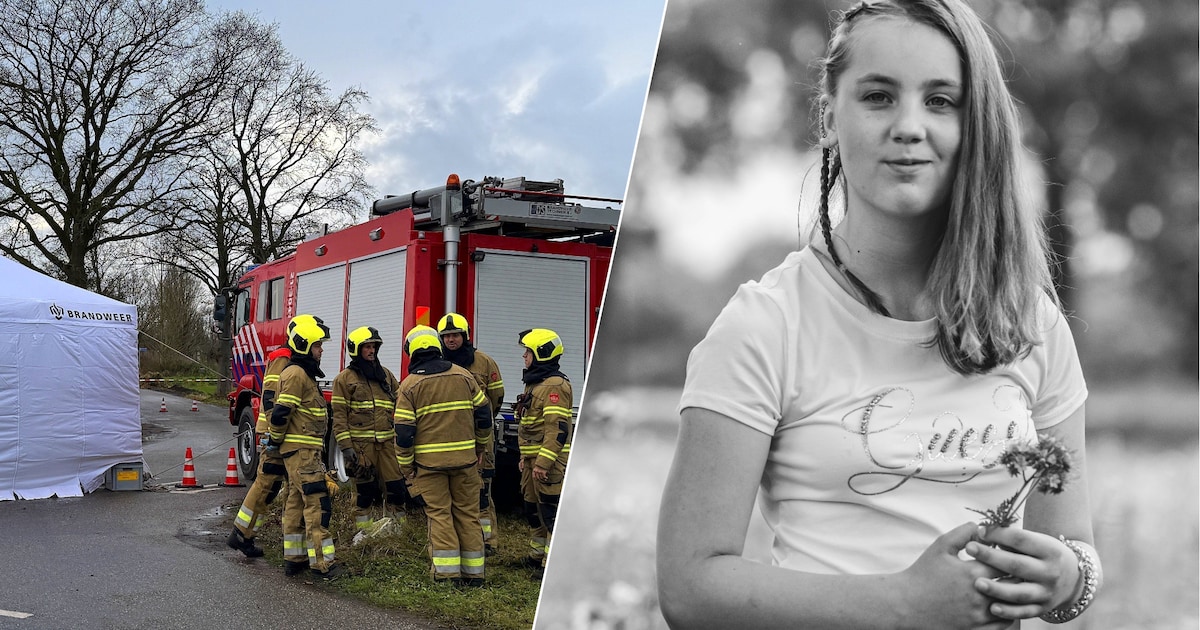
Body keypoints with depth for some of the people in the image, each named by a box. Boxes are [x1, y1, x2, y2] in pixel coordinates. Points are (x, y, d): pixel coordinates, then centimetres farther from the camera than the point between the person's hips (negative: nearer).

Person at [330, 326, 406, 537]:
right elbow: (339, 415, -4)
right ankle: (363, 533, 13)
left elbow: (400, 405, 18)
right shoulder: (344, 379, 0)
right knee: (364, 489, 2)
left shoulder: (386, 375, 14)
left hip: (387, 441, 4)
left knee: (395, 486, 1)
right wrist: (346, 446, -11)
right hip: (361, 443, -4)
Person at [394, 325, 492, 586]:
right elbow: (484, 413, 8)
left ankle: (448, 573, 3)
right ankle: (473, 573, 14)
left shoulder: (410, 385, -5)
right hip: (464, 458, 2)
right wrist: (479, 447, 22)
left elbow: (403, 431, -6)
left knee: (439, 514, 6)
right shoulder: (463, 376, 3)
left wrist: (406, 465, 5)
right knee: (467, 513, 10)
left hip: (429, 461, -2)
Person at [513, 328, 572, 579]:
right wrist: (525, 457, 21)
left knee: (552, 511, -7)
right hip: (534, 459, 11)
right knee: (533, 508, 19)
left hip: (549, 461, -11)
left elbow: (558, 428, -24)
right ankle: (540, 554, 33)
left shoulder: (554, 385, -17)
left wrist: (543, 462, -27)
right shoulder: (535, 383, 17)